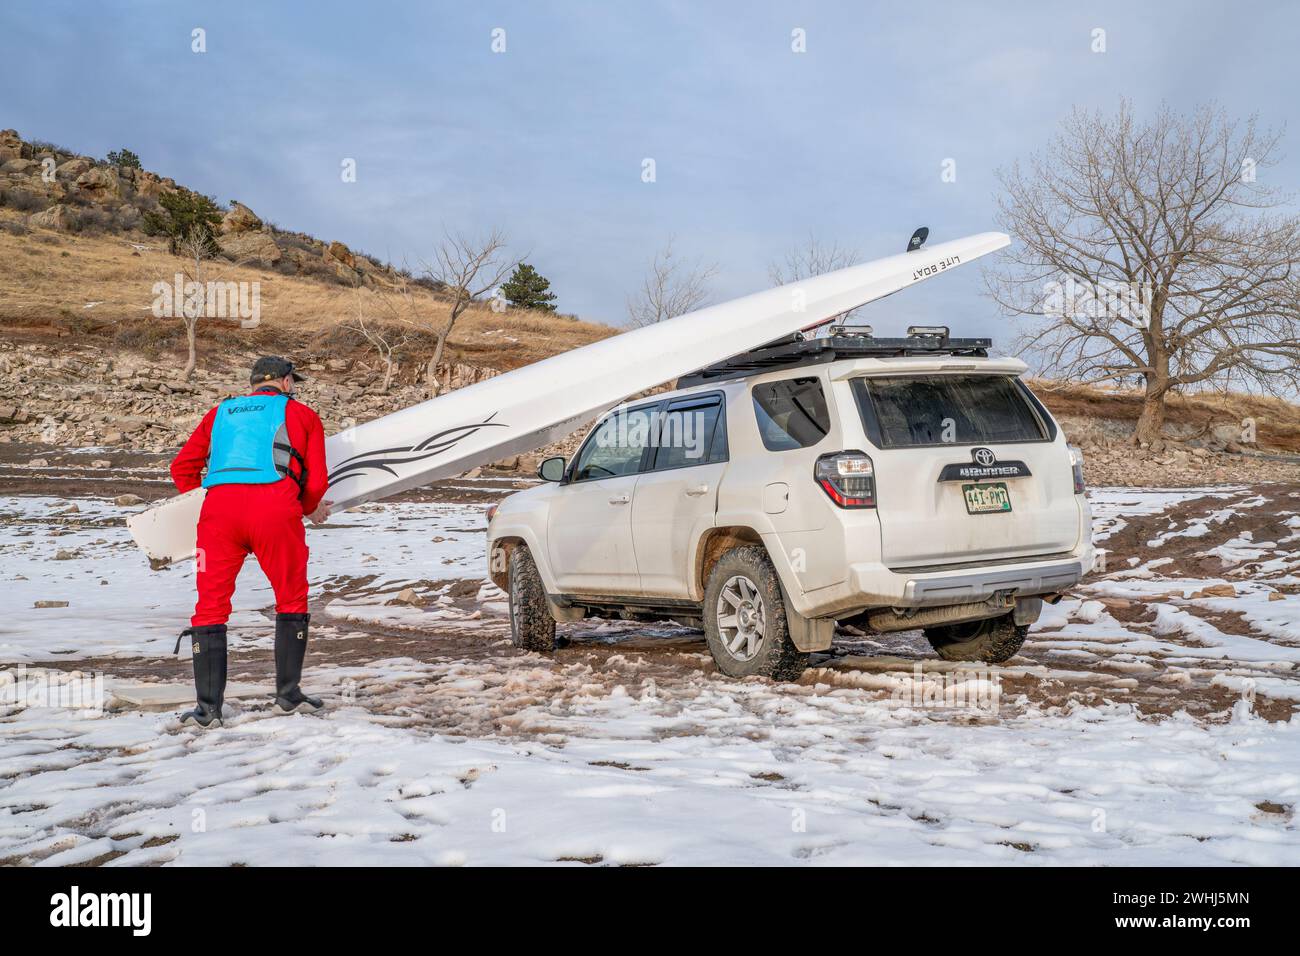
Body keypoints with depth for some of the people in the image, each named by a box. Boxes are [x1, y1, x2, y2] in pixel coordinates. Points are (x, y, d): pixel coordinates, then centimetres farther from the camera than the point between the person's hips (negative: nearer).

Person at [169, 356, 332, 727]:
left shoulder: (219, 413, 28)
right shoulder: (302, 415, 20)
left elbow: (182, 467, 23)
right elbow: (316, 482, 14)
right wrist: (311, 509, 34)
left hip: (219, 506, 2)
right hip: (274, 508, -2)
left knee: (211, 605, 9)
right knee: (291, 599, 16)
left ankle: (208, 707, 5)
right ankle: (288, 693, 20)